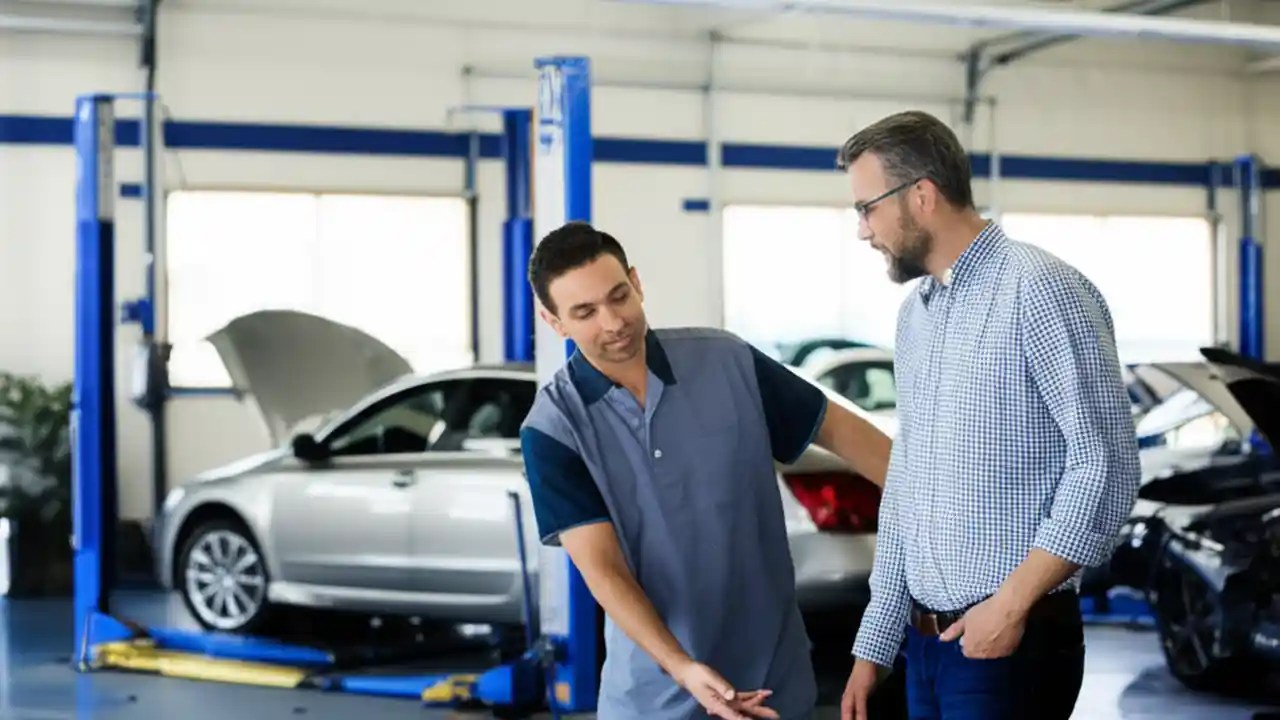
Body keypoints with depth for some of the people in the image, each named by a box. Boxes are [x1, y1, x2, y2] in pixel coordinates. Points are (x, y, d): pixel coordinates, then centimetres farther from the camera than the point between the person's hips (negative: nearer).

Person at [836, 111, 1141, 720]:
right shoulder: (913, 315, 14)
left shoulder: (1039, 290, -11)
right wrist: (875, 641, 16)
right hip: (925, 644, 8)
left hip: (1013, 642, -8)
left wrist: (1011, 603, -19)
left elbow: (1106, 464, -16)